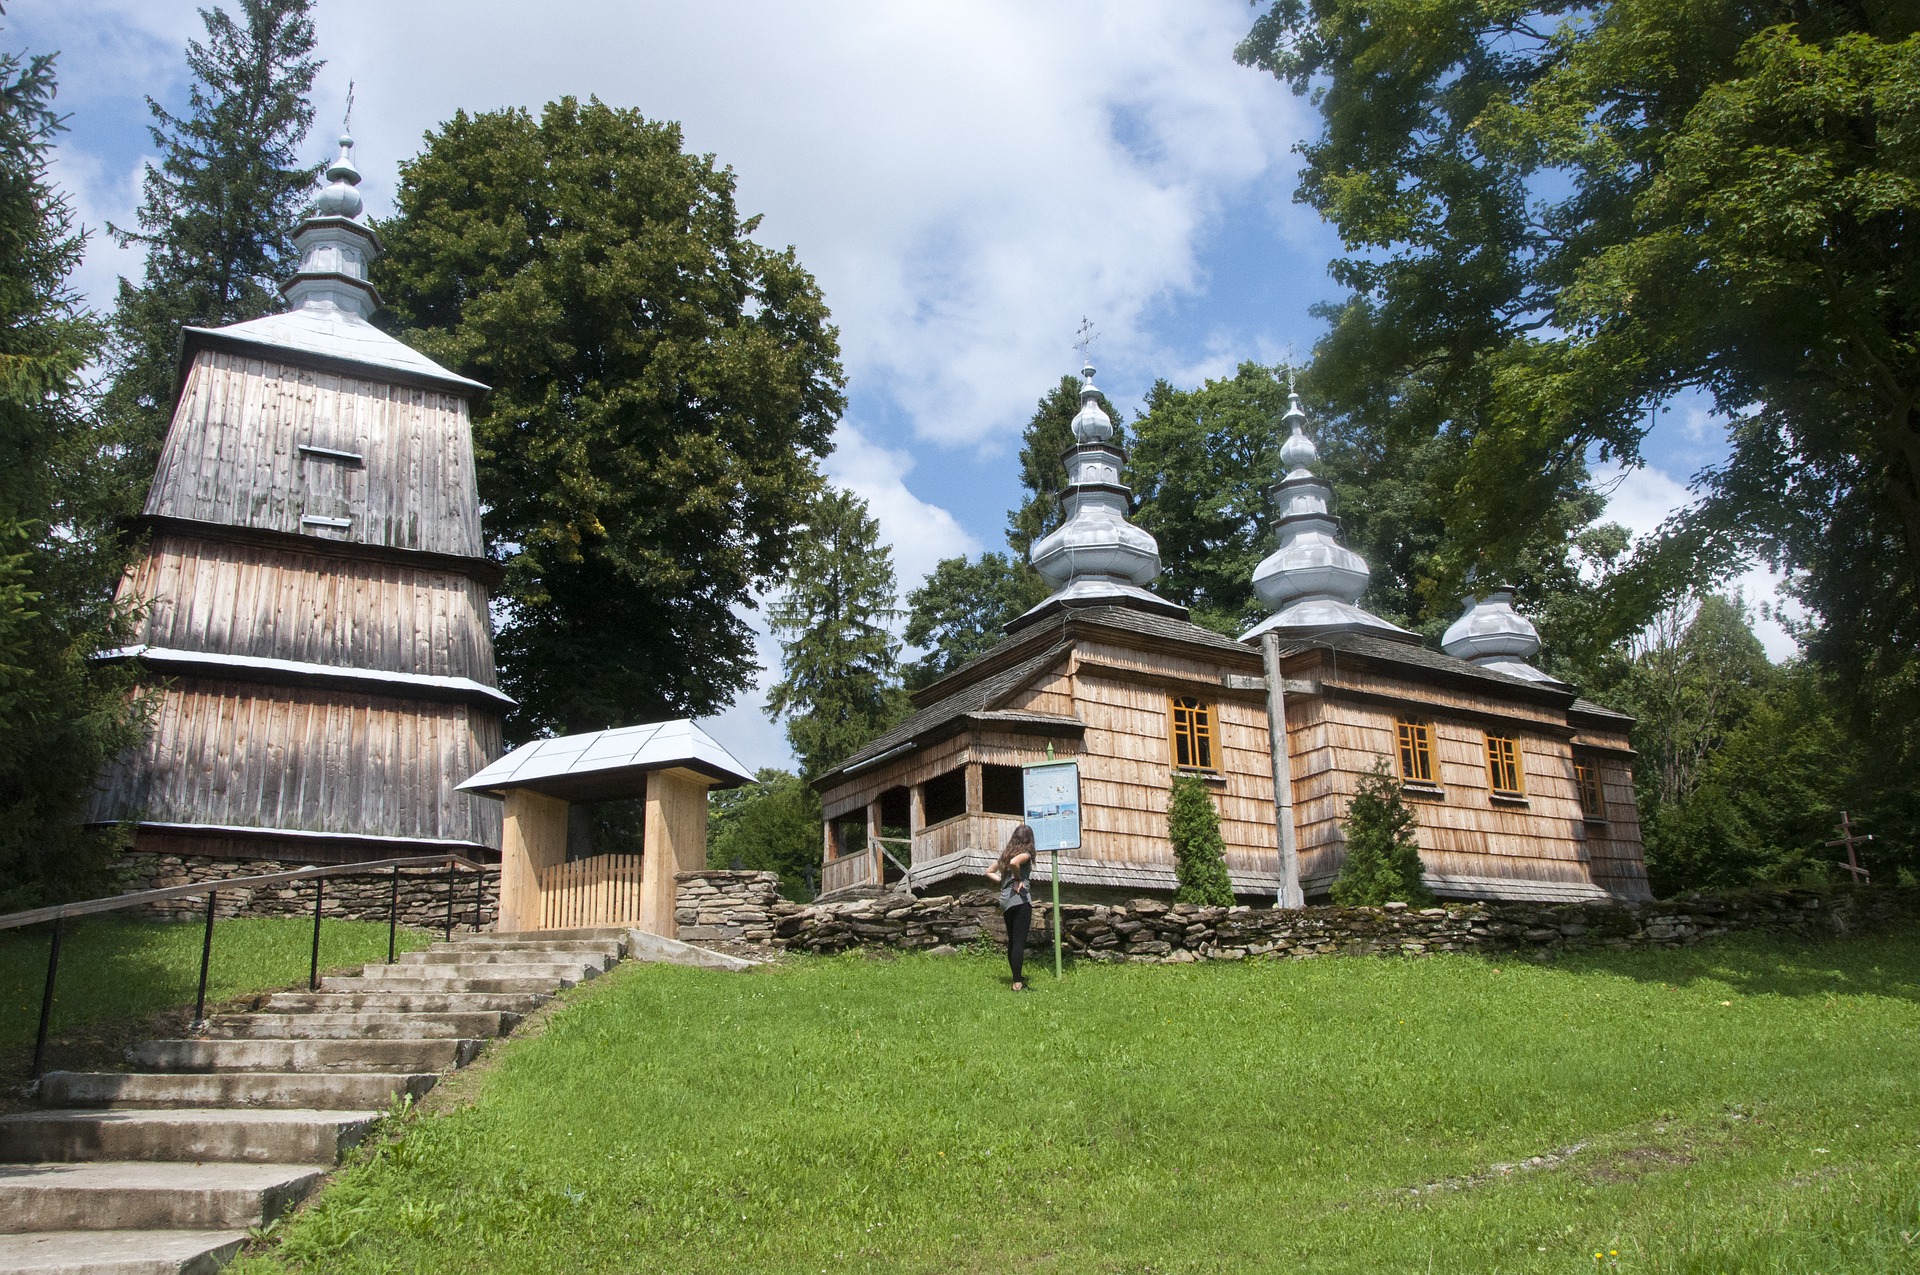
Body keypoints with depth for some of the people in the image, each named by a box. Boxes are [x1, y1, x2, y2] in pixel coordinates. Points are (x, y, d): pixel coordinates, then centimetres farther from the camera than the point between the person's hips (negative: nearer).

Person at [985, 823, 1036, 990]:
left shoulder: (1005, 854, 16)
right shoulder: (1025, 853, -5)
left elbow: (989, 872, 21)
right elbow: (1014, 862, -28)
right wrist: (1018, 879, -13)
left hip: (1005, 901, 8)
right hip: (1020, 899, -8)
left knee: (1012, 941, 16)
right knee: (1020, 942, -8)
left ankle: (1017, 976, 27)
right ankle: (1017, 983, -11)